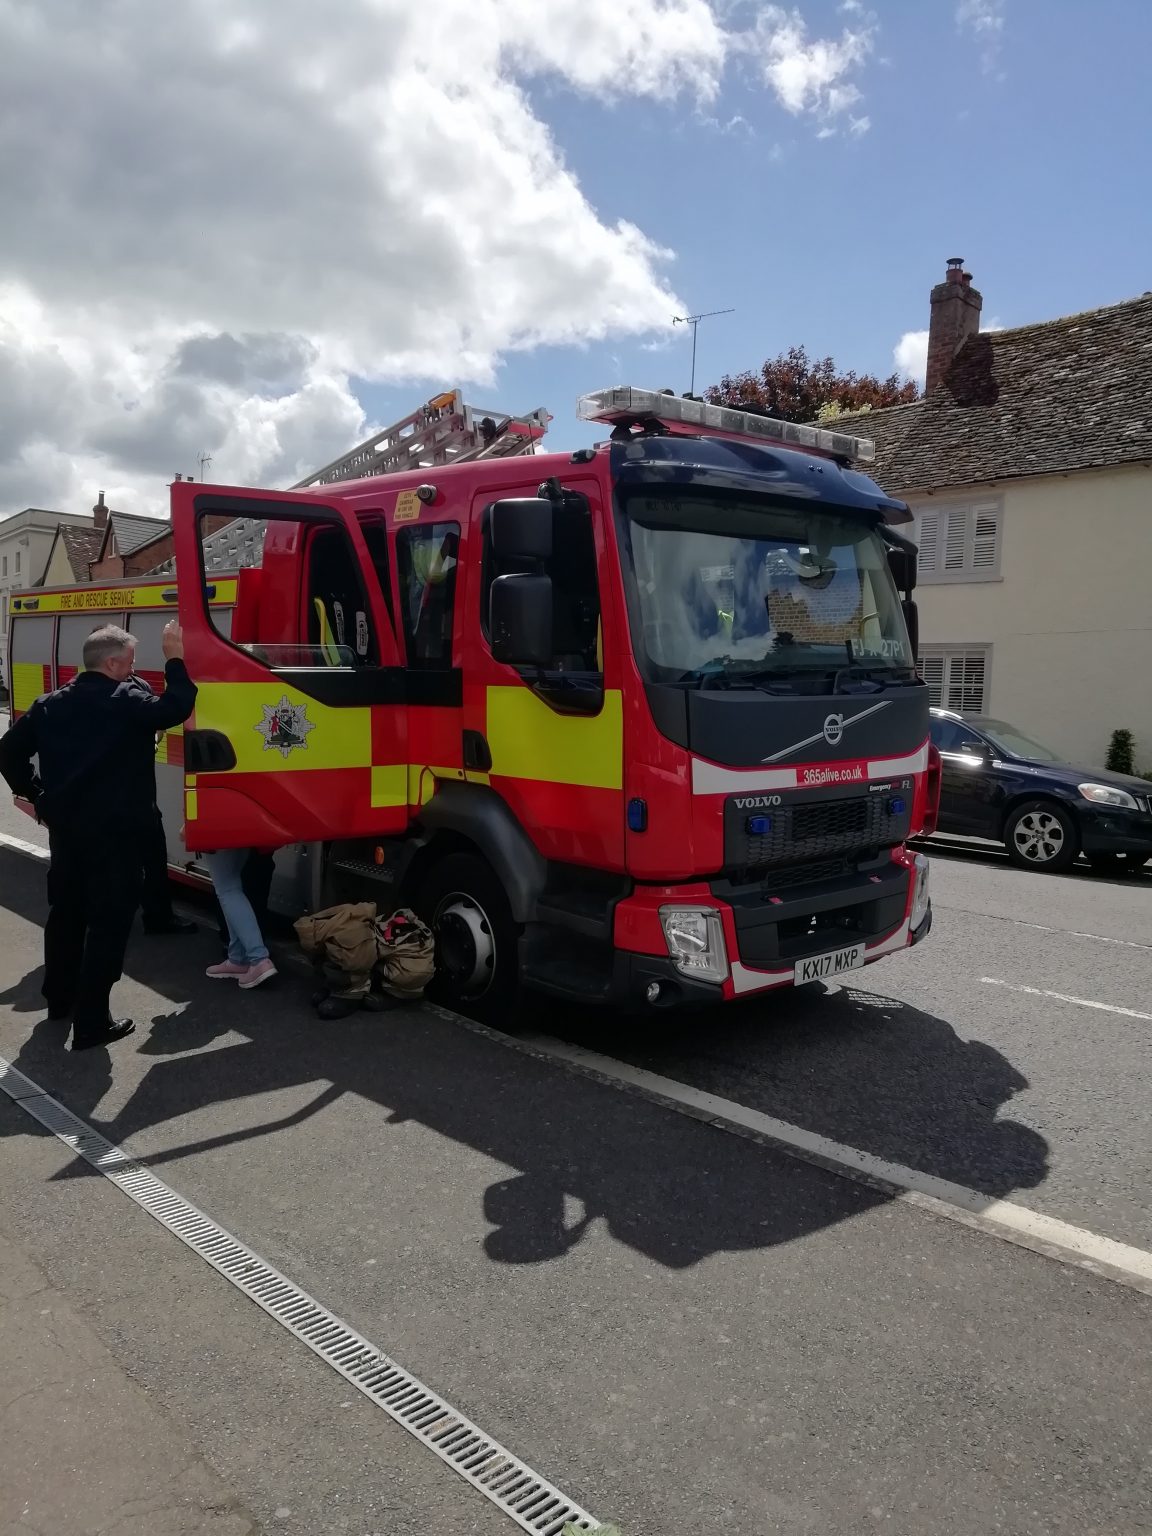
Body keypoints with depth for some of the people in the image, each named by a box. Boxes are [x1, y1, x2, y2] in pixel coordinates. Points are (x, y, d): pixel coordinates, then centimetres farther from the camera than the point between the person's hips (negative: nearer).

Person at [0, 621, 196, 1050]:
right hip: (113, 832, -7)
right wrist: (175, 659, -12)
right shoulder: (128, 700, -13)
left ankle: (59, 998, 37)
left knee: (65, 912, 22)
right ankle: (91, 1022, 0)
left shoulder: (51, 703, 9)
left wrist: (37, 795, 18)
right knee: (110, 922, -1)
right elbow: (177, 708, -21)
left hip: (64, 828, 8)